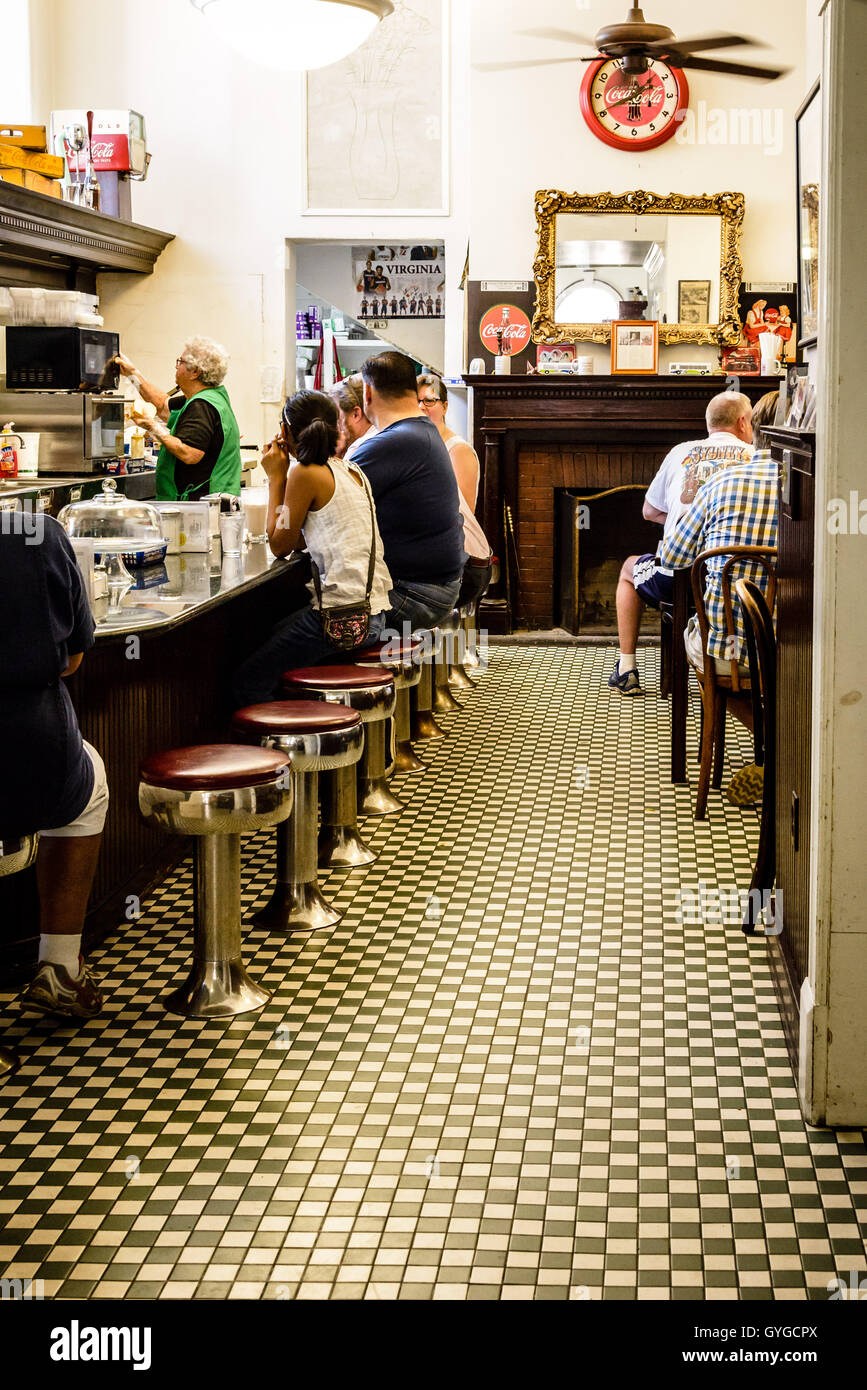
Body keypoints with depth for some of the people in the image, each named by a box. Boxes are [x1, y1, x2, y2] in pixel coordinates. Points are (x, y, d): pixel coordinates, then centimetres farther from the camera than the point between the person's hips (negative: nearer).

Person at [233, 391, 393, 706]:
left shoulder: (305, 472, -10)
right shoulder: (351, 471, 15)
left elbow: (279, 544, -1)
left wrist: (276, 477, 4)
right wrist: (282, 478, 20)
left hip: (341, 615, -9)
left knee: (249, 682, 0)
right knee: (271, 635, 28)